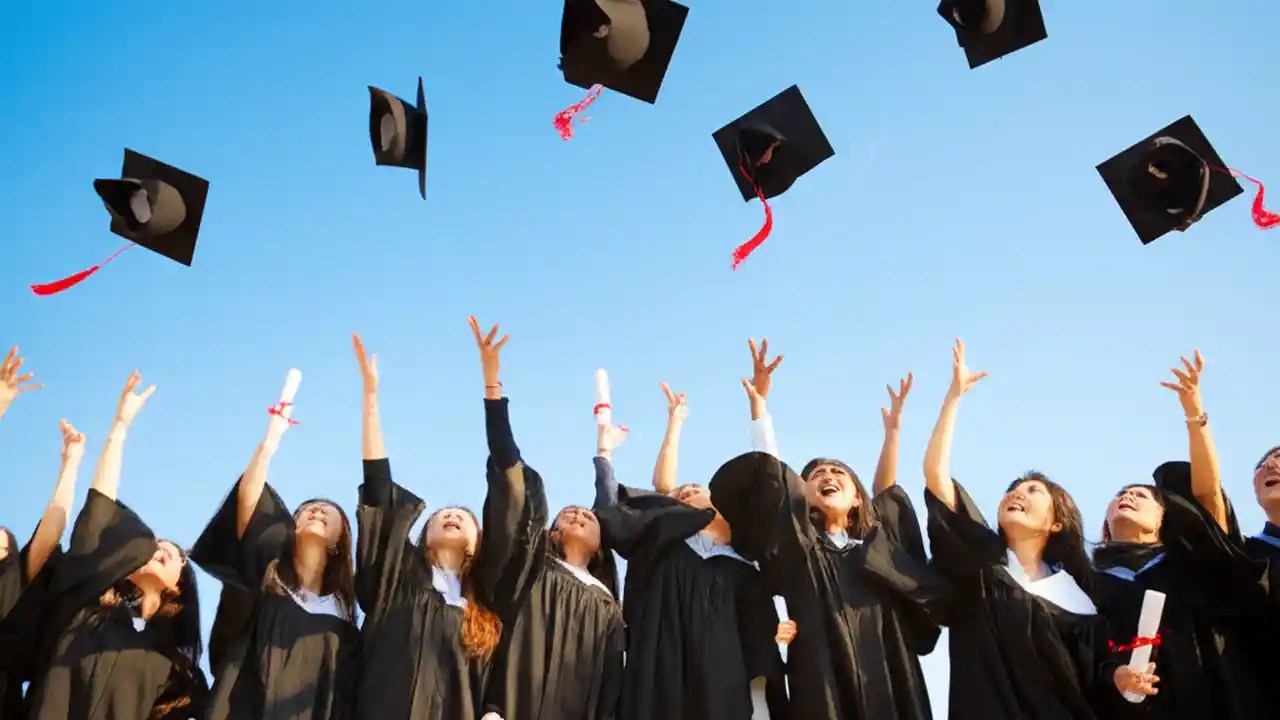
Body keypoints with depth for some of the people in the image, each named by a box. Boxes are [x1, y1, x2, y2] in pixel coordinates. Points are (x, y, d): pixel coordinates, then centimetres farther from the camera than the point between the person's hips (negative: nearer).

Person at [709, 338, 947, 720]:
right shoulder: (799, 543, 11)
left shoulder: (877, 541, 20)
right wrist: (759, 400, 4)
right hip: (824, 684, -3)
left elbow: (886, 490, 28)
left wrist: (893, 426, 24)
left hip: (888, 681, 3)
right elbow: (770, 472, 6)